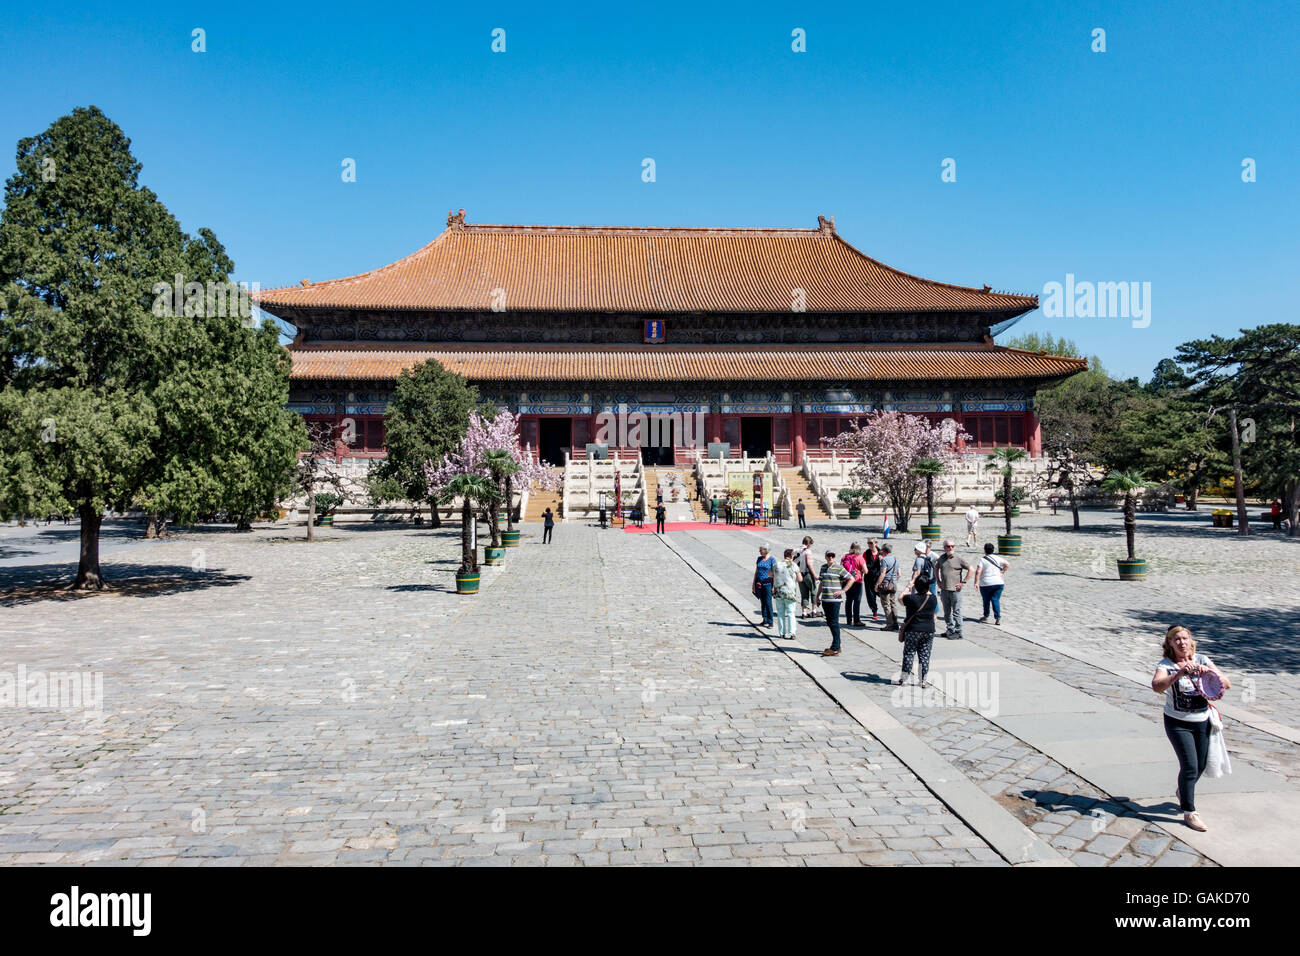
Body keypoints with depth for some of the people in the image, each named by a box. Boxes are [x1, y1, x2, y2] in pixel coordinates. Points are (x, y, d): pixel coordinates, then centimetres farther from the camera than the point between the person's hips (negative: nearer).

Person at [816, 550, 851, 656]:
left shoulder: (839, 568, -6)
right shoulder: (823, 567, 14)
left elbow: (851, 578, -6)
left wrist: (843, 591, -9)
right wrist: (818, 596, 22)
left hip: (835, 600, -7)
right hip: (825, 600, 7)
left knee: (834, 623, -7)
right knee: (829, 623, 11)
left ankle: (834, 649, -5)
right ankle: (837, 646, 21)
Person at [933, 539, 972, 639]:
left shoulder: (958, 558, -7)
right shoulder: (942, 557, 8)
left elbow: (971, 570, -8)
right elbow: (936, 568, 27)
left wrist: (963, 582, -9)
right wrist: (938, 581, 17)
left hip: (955, 590, -6)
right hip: (944, 589, 6)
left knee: (956, 612, -1)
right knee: (947, 612, 13)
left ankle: (958, 632, 5)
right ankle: (950, 630, 24)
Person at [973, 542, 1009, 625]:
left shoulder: (982, 560, -8)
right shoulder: (997, 558, 4)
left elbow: (978, 571, -17)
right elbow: (1007, 564, -1)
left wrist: (976, 582, -14)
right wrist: (1002, 572, 6)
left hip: (986, 584, -3)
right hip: (998, 583, 3)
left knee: (986, 601, 13)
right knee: (996, 600, 4)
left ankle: (986, 616, 25)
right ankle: (998, 618, -4)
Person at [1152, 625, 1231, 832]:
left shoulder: (1202, 660, -1)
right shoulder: (1166, 665, -13)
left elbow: (1227, 685, -6)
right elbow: (1157, 686, -32)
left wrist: (1209, 671, -23)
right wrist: (1179, 673, -44)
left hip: (1202, 722, 4)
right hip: (1178, 723, -4)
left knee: (1200, 766, 14)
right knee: (1190, 766, -9)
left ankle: (1183, 791, 44)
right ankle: (1189, 812, 6)